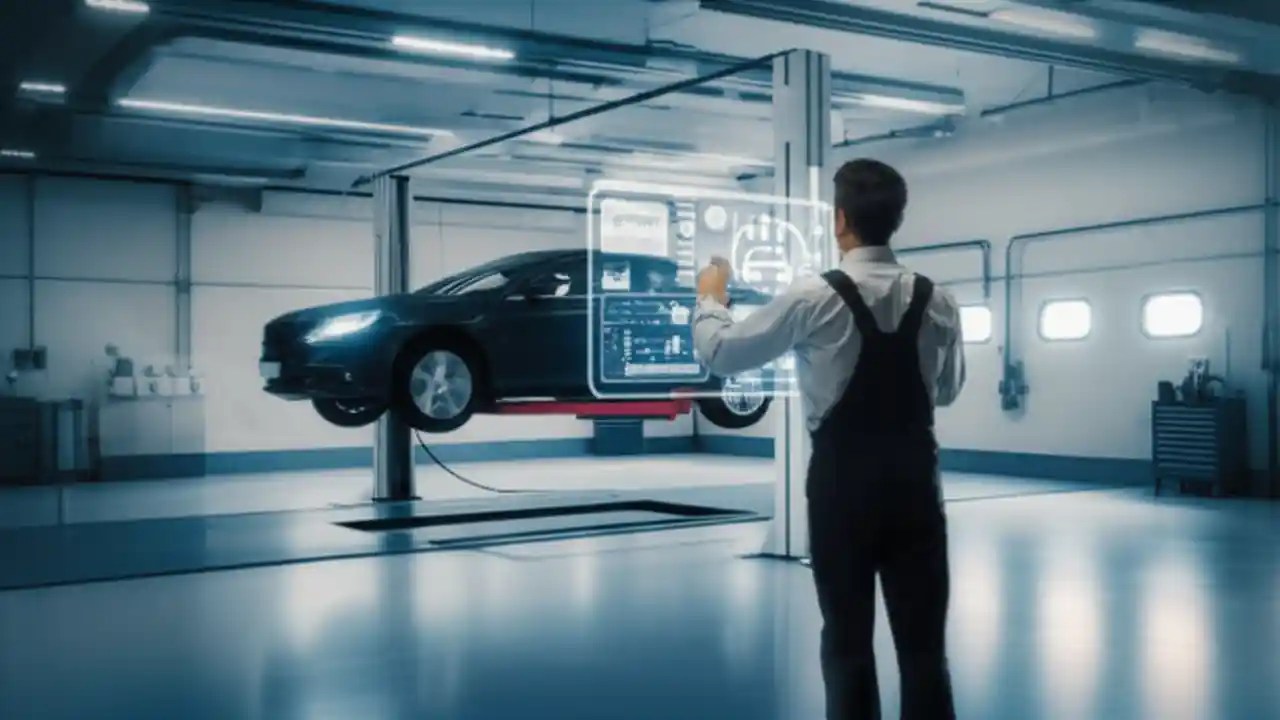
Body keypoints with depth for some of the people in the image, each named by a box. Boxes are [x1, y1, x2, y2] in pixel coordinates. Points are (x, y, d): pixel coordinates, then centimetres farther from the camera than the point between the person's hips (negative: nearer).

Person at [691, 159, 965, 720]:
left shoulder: (814, 298, -12)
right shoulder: (937, 302, 0)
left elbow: (721, 354, -1)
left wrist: (710, 299, 18)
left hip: (843, 486, -3)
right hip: (915, 484, 3)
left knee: (848, 645, 7)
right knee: (925, 645, 9)